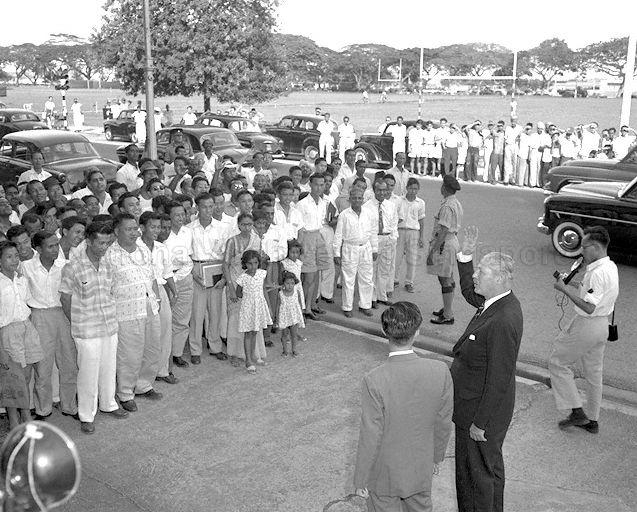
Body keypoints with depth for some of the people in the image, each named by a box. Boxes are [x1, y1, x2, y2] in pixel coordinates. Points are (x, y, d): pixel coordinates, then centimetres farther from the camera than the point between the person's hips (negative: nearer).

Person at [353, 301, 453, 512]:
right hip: (421, 469, 3)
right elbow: (444, 423, -5)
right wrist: (437, 457, 13)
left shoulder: (374, 381, -29)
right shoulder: (440, 372, -19)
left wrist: (361, 479, -5)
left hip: (385, 474, -3)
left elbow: (370, 437, -20)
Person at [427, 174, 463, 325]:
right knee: (448, 279, 19)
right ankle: (447, 309, 31)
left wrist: (432, 251, -21)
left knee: (445, 281, -4)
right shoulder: (457, 204, 11)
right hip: (453, 241, 10)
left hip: (444, 244, -10)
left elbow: (443, 231, -23)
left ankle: (448, 316, 2)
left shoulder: (447, 206, -20)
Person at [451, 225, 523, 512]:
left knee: (478, 473, 9)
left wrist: (481, 423, -21)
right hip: (477, 405, 10)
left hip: (482, 413, -10)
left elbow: (499, 379, -28)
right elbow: (469, 292, 20)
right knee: (489, 468, 27)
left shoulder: (503, 322, -31)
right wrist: (466, 255, 7)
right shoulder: (500, 302, -2)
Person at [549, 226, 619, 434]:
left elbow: (589, 307, -28)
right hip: (602, 325, 10)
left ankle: (577, 411, 8)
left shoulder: (598, 273, -26)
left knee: (557, 363, 6)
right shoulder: (610, 267, 6)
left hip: (586, 325, -10)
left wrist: (564, 289, -21)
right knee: (594, 373, 18)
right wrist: (571, 284, 7)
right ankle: (592, 420, 30)